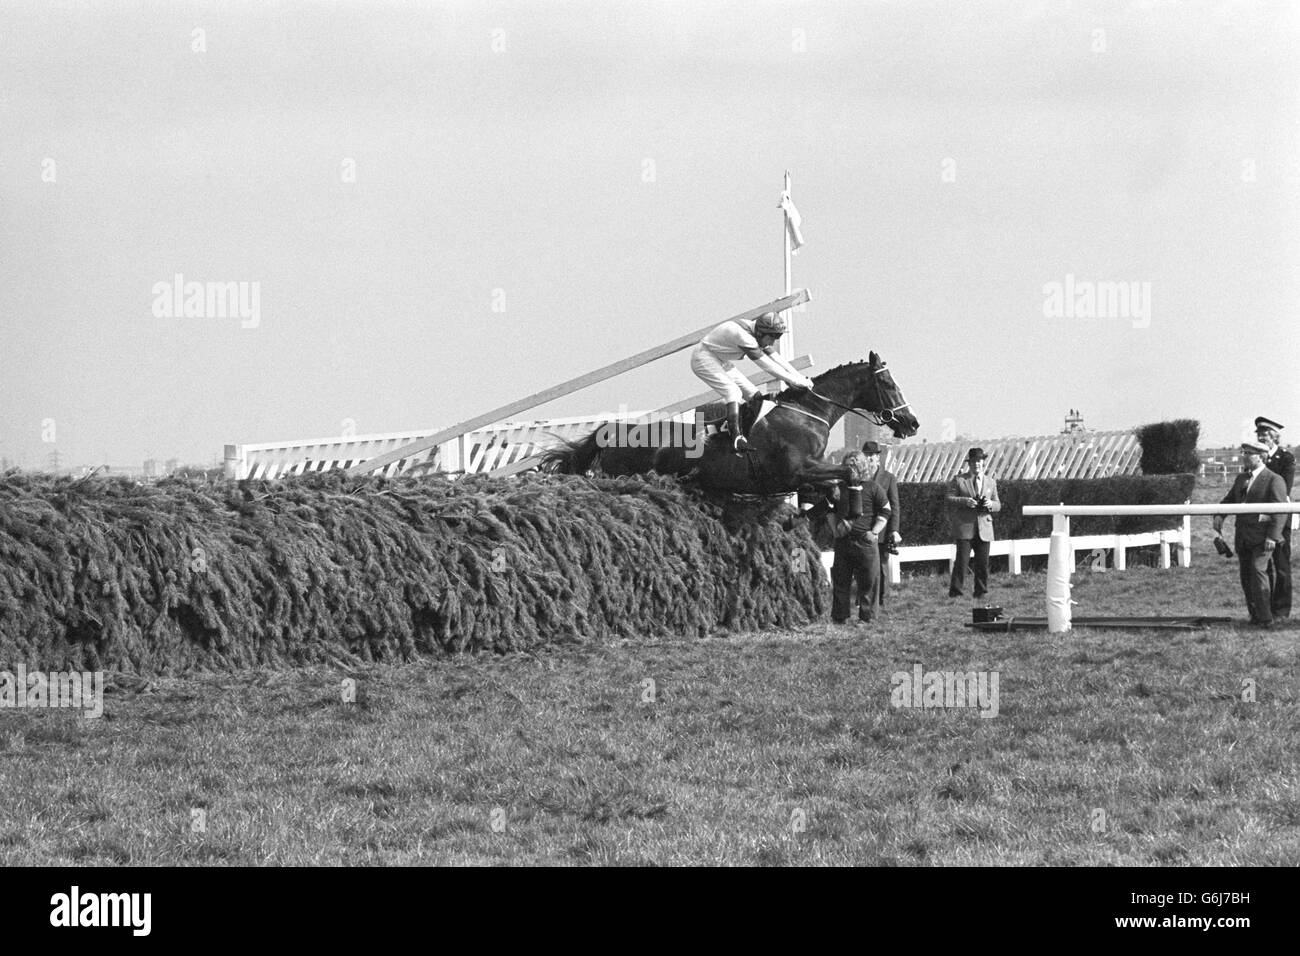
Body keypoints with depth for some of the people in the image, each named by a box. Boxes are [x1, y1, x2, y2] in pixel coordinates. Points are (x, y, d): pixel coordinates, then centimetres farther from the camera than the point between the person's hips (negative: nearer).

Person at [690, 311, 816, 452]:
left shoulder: (759, 336, -3)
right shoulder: (743, 335, -33)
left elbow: (776, 358, 1)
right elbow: (767, 365, -32)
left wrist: (801, 377, -8)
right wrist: (793, 380, -28)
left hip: (721, 361, 10)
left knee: (754, 395, 4)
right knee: (733, 391, -26)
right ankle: (736, 438, -37)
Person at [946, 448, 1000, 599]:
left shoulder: (991, 482, 18)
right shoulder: (958, 481, 7)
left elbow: (998, 505, 15)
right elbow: (949, 500, -3)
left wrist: (991, 504, -9)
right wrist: (965, 501, -19)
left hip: (984, 528, 3)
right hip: (964, 527, -3)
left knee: (983, 562, 2)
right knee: (962, 560, -10)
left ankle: (981, 592, 10)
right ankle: (955, 591, -6)